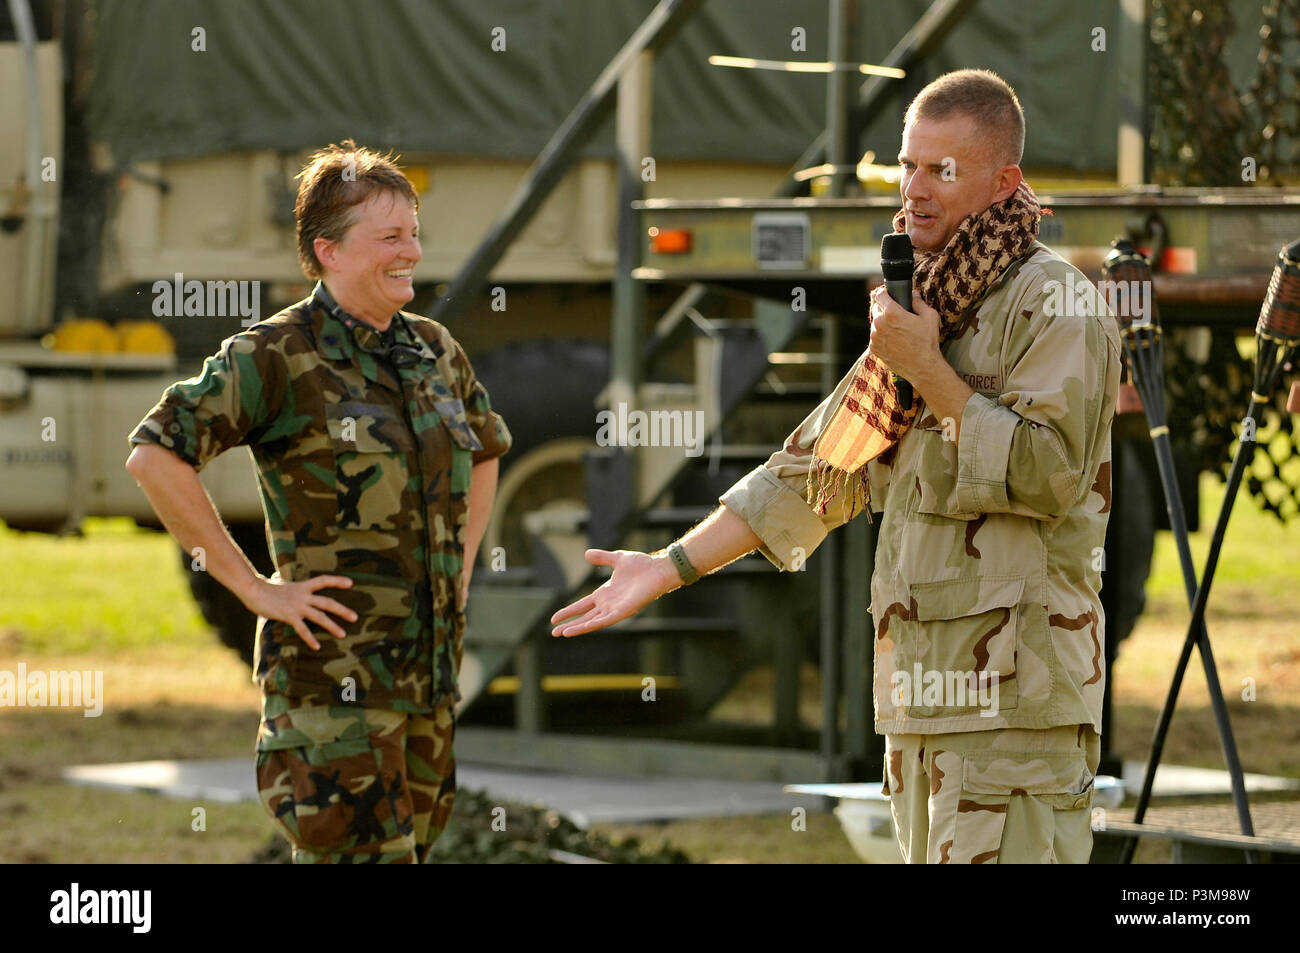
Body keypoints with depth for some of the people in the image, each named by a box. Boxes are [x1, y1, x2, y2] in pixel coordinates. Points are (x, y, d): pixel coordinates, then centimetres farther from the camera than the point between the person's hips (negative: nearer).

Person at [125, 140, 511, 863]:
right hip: (334, 668, -7)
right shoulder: (279, 356, -10)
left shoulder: (435, 351, 10)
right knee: (367, 854, -11)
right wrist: (255, 588, -16)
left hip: (430, 663, 7)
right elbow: (154, 457, -17)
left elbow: (485, 450, 31)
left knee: (410, 845, 11)